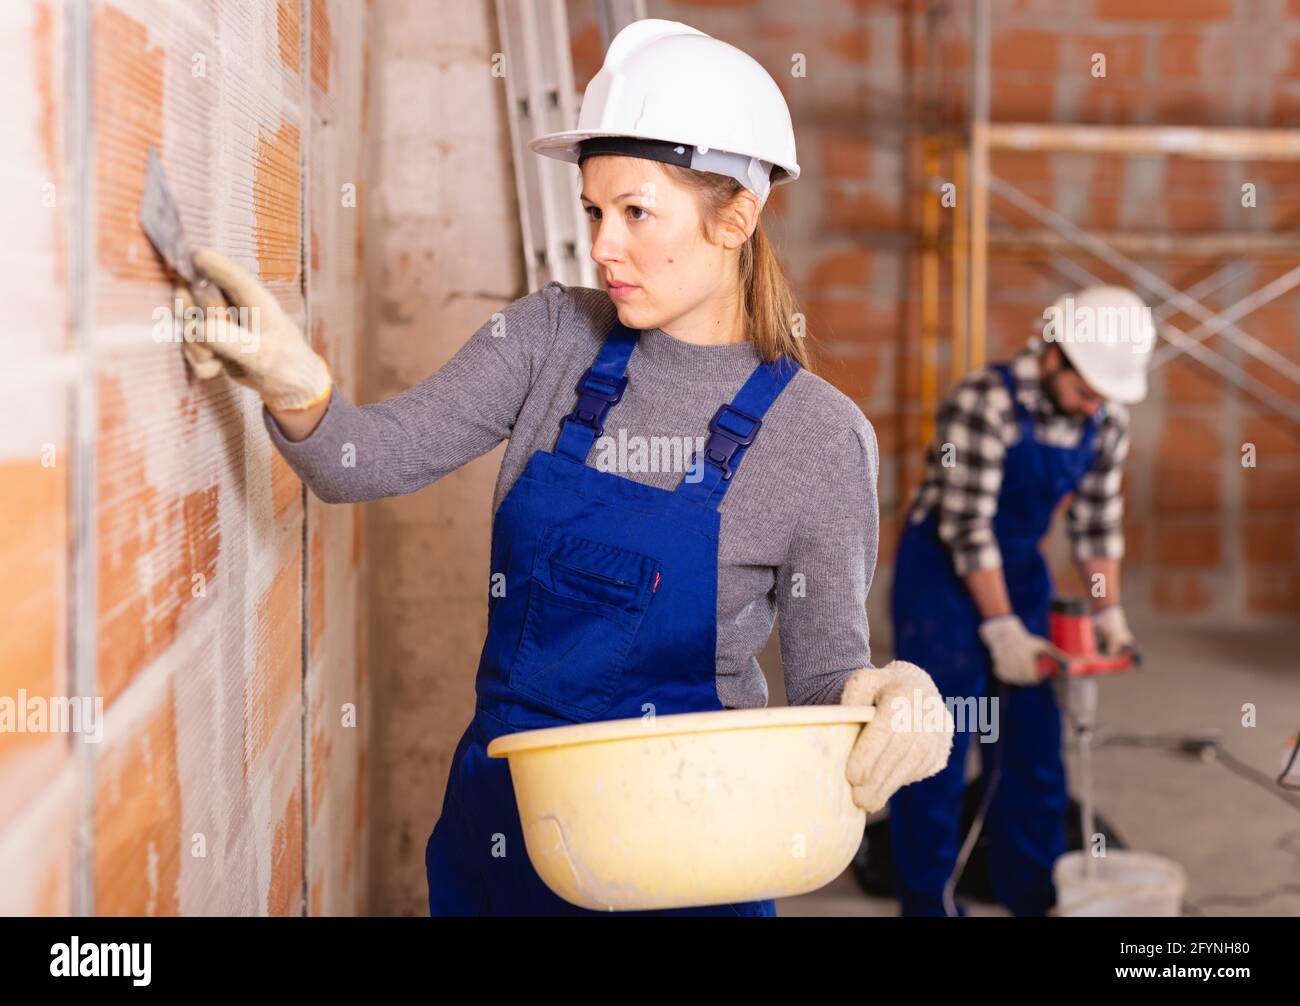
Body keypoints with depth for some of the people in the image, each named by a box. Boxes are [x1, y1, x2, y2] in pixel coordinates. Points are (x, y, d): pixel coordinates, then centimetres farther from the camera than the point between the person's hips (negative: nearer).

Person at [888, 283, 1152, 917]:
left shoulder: (1107, 420, -6)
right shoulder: (983, 404, -25)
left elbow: (1096, 519, 5)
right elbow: (966, 525, -25)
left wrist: (1109, 613, 1)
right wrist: (1003, 629, -23)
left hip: (1018, 565, 6)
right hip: (941, 565, -6)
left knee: (1033, 735, 10)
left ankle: (1033, 891, 23)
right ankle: (929, 899, 7)